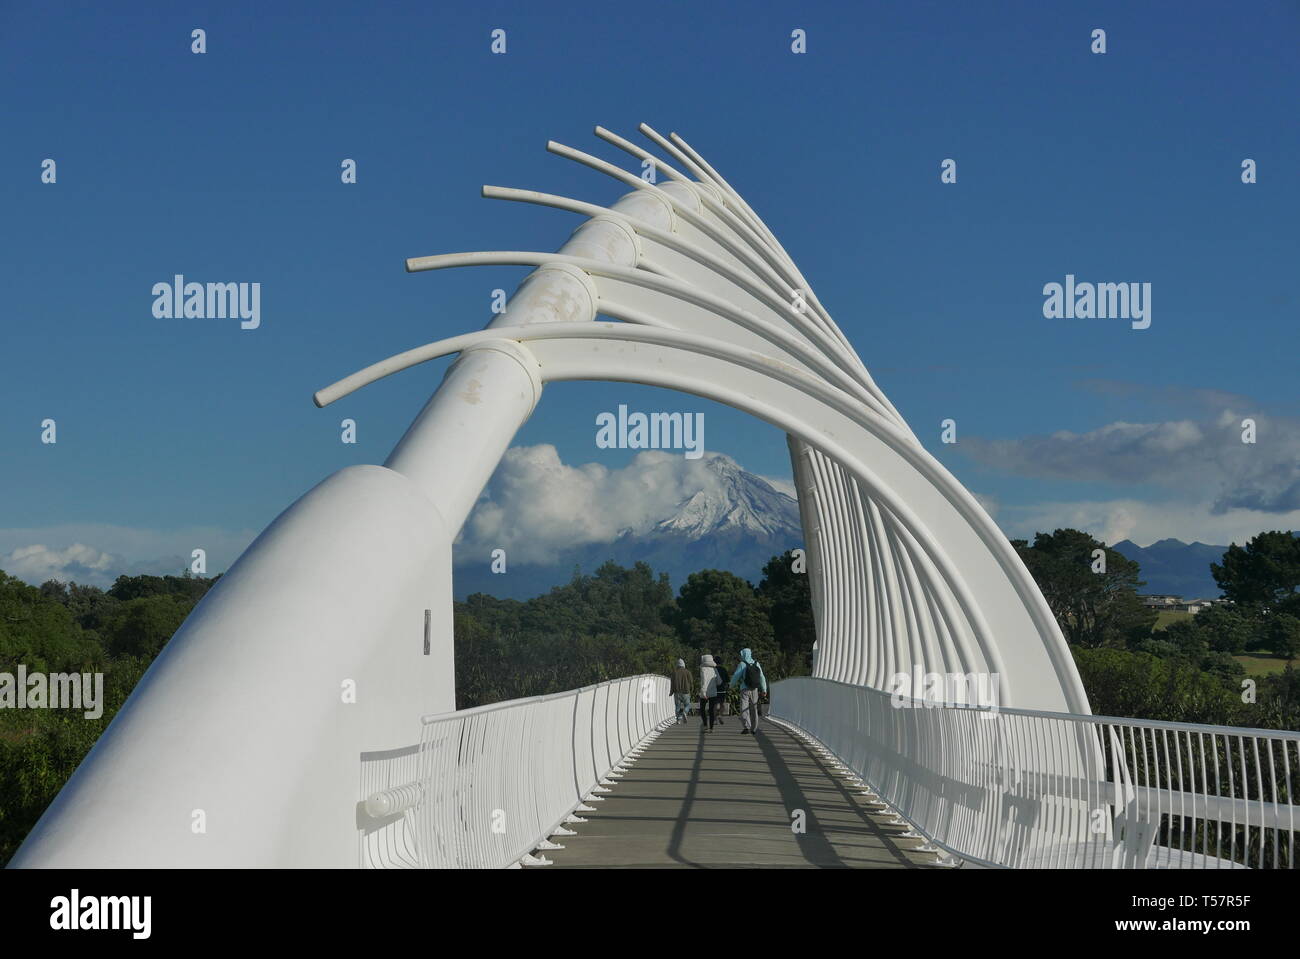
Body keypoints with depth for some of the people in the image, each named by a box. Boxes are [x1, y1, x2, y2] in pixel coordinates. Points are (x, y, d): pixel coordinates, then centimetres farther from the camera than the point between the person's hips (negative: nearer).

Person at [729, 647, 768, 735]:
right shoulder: (756, 664, 3)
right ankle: (754, 729, 17)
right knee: (754, 709, 13)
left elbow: (736, 677, -4)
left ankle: (746, 727, -23)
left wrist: (732, 685, 14)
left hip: (745, 690, -4)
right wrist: (764, 689, 8)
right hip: (755, 690, 4)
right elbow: (762, 677, 2)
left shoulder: (742, 664, -8)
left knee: (744, 709, -5)